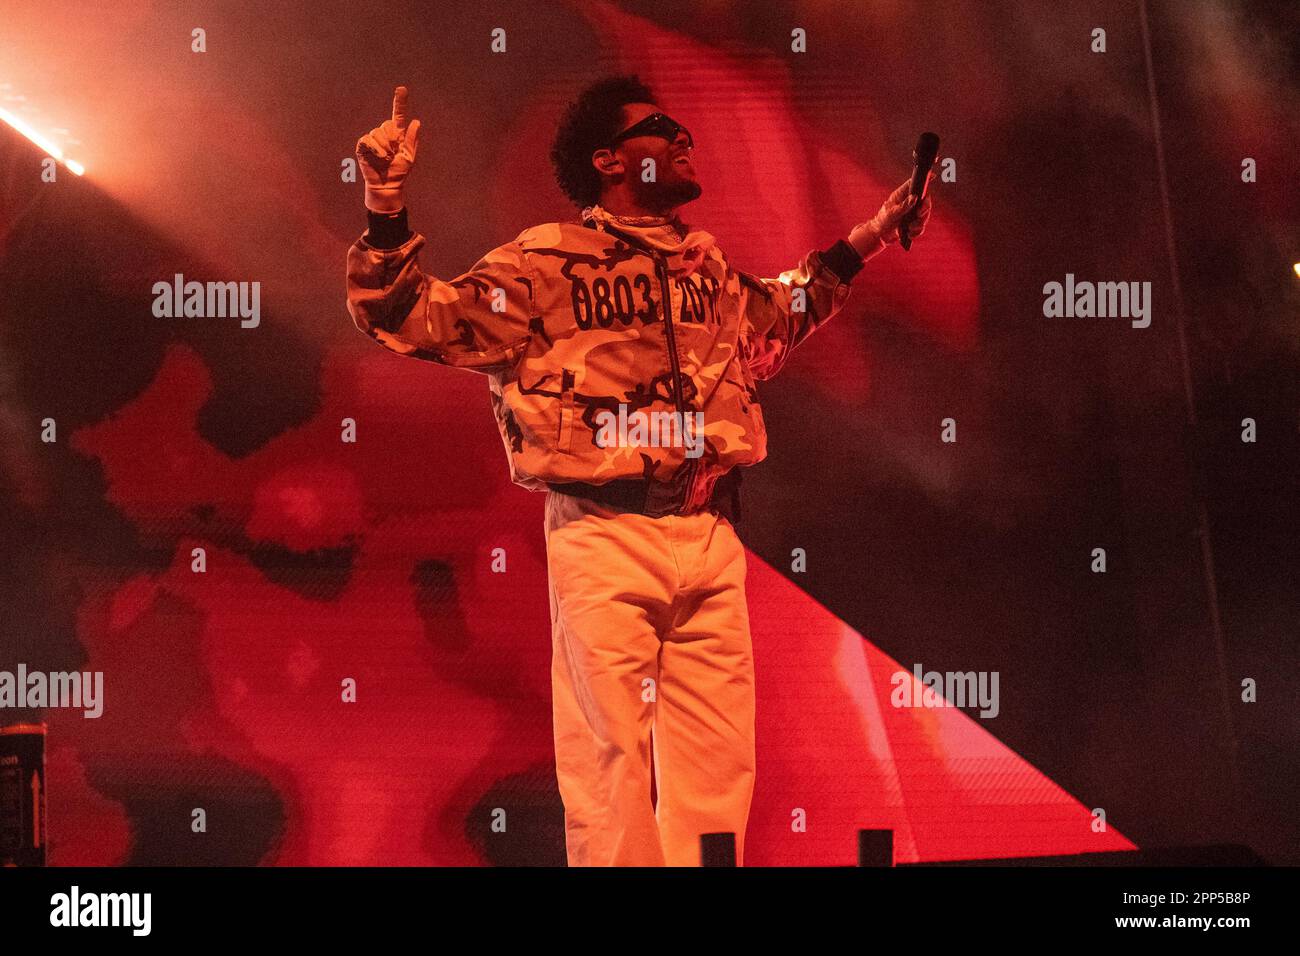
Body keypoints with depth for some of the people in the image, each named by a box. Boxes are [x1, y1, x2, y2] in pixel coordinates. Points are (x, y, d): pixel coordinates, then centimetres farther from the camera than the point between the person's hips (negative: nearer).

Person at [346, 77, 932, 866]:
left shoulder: (707, 265, 16)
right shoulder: (545, 264, -1)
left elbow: (777, 316, 37)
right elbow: (412, 319, -4)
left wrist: (865, 243, 35)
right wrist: (385, 214, -17)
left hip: (711, 538, 6)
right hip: (606, 538, -5)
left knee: (719, 759, 7)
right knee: (611, 757, -3)